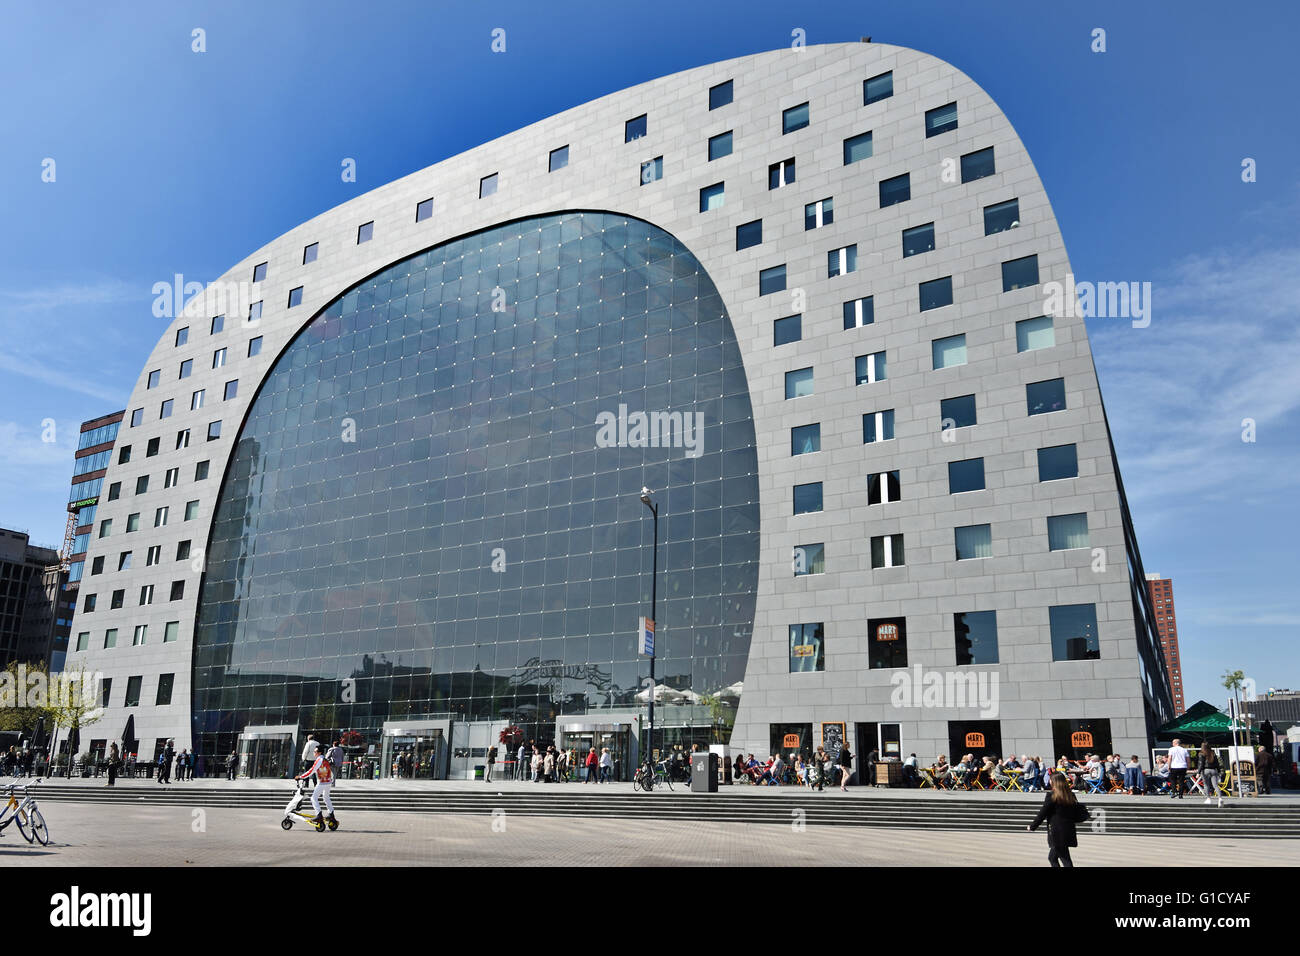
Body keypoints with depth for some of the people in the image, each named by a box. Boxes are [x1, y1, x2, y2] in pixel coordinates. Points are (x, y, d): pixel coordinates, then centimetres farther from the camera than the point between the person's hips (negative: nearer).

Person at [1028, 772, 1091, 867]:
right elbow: (1077, 815, 11)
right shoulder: (1071, 795, 6)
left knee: (1065, 860, -3)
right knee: (1052, 857, 19)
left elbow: (1042, 814, -10)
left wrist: (1032, 826, -1)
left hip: (1057, 833, -7)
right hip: (1069, 831, 7)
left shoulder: (1051, 795, -12)